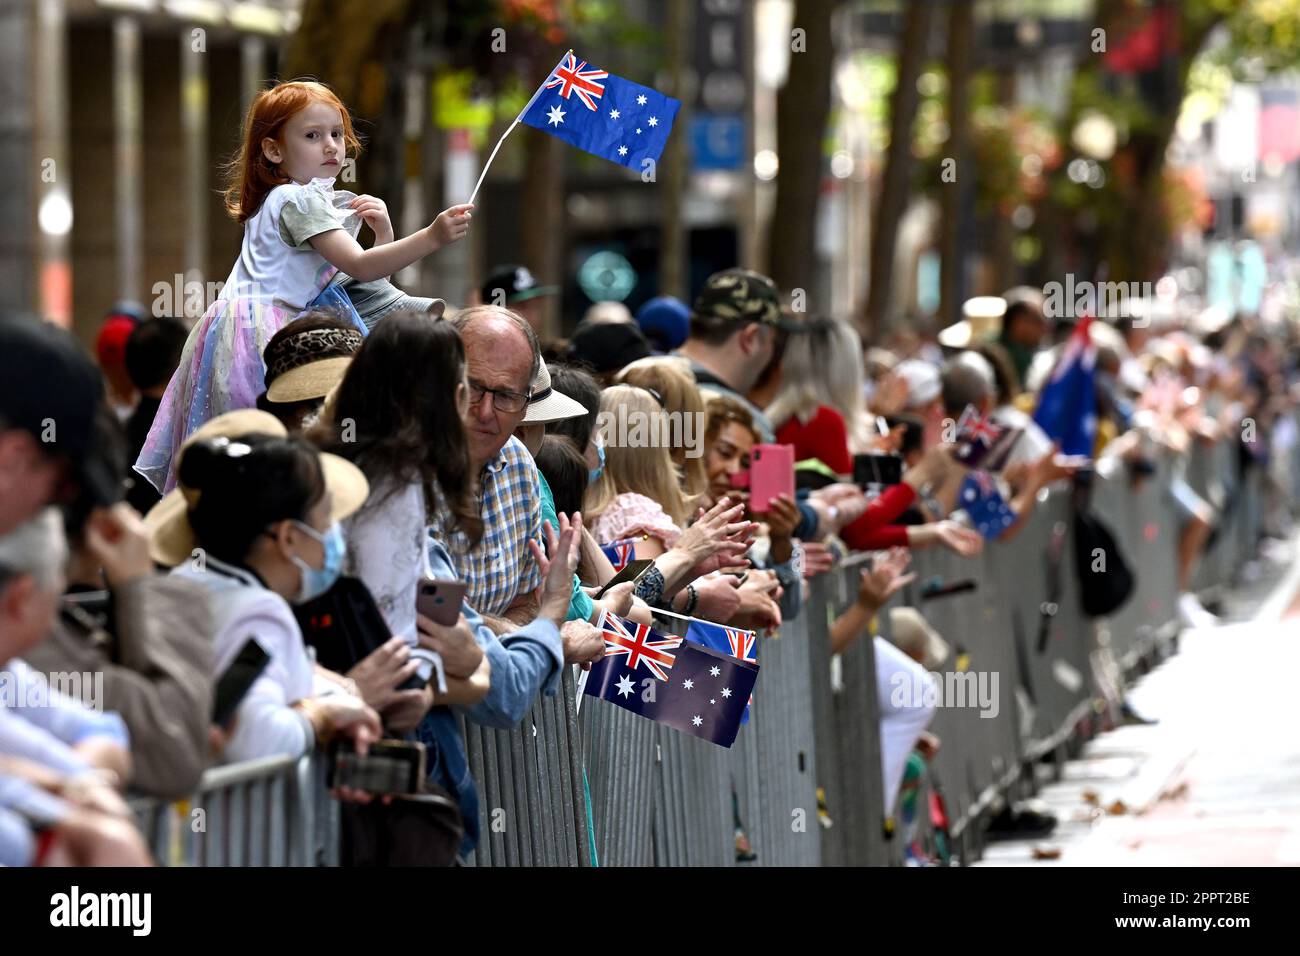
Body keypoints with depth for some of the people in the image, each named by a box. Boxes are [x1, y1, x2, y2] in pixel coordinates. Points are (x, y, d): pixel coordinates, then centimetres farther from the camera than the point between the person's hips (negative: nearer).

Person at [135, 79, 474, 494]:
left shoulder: (323, 202, 21)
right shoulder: (299, 200, -10)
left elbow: (374, 274, 22)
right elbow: (358, 266, -20)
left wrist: (383, 232, 3)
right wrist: (431, 237, -28)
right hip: (258, 331, -10)